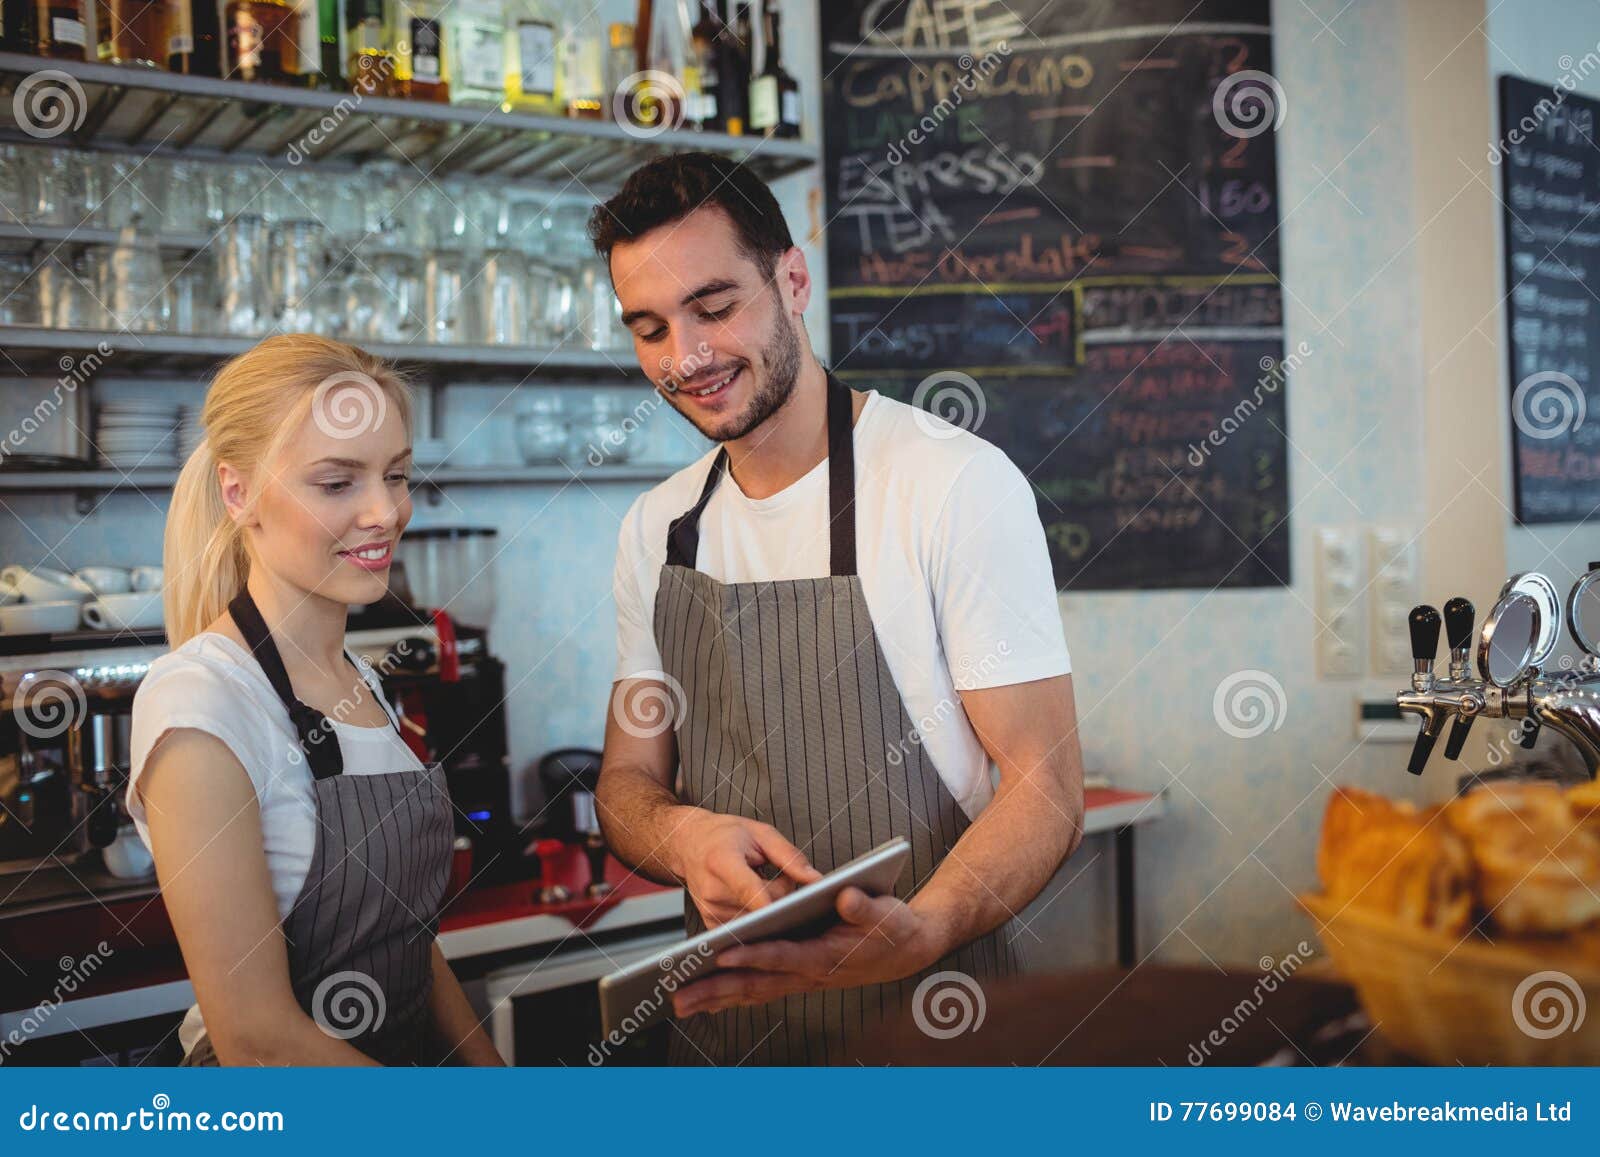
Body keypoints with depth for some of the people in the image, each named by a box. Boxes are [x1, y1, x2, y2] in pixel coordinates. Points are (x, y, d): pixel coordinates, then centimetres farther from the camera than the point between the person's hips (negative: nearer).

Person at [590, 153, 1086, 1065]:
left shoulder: (959, 483, -15)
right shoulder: (657, 529, 3)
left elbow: (1046, 785, -15)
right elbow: (630, 780, 8)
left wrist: (917, 934, -33)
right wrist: (683, 836, -16)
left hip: (930, 1021, -4)